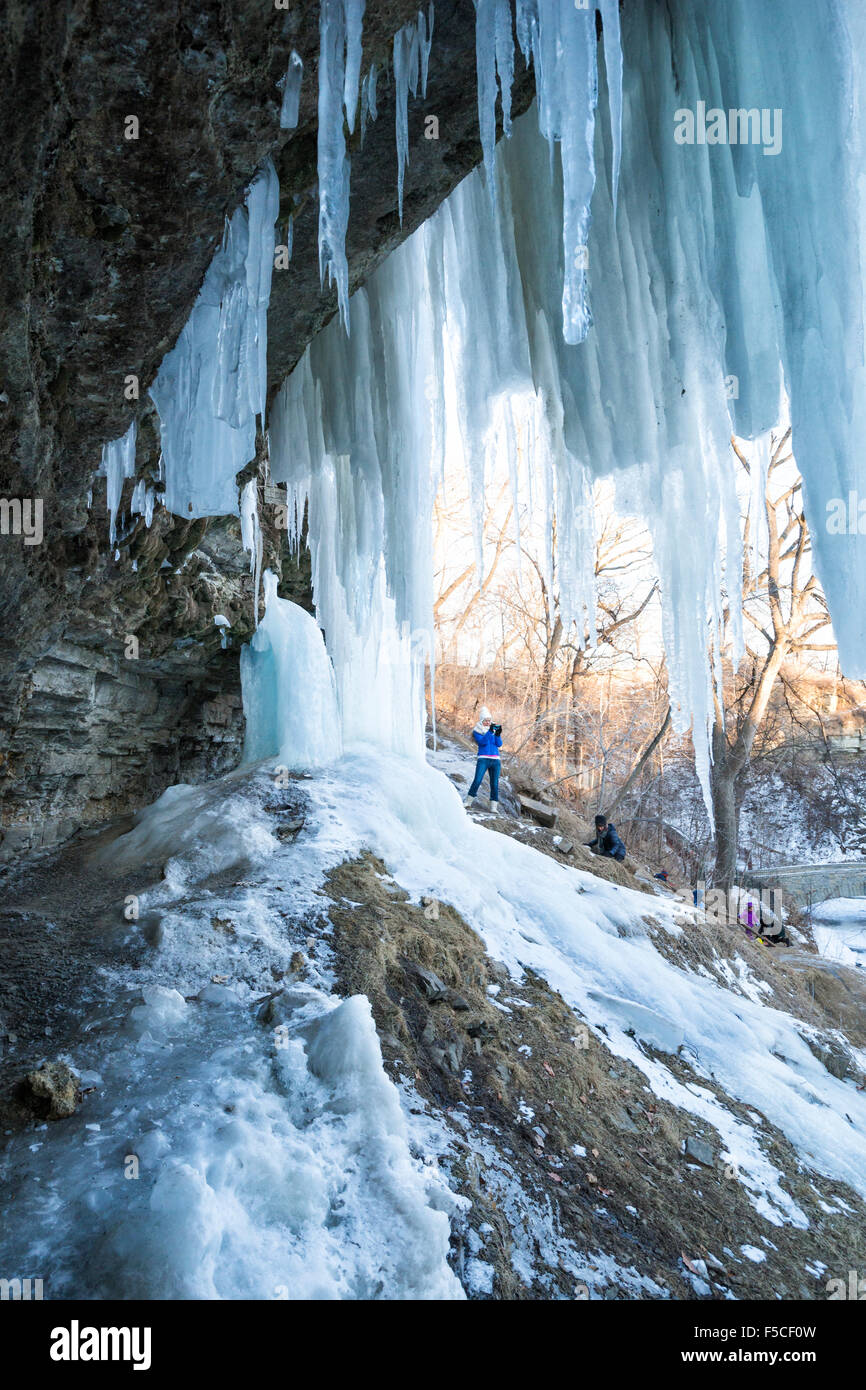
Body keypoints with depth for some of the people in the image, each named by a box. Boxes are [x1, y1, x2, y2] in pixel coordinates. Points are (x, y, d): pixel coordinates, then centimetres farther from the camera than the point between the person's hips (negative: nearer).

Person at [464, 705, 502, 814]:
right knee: (477, 781, -14)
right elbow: (482, 742, -13)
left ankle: (494, 807, 2)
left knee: (495, 783, -2)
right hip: (483, 759, -3)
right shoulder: (477, 731, 5)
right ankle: (468, 801, 0)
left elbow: (499, 744, 3)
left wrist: (498, 734, -15)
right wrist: (490, 731, -23)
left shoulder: (495, 729, 13)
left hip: (495, 760, 3)